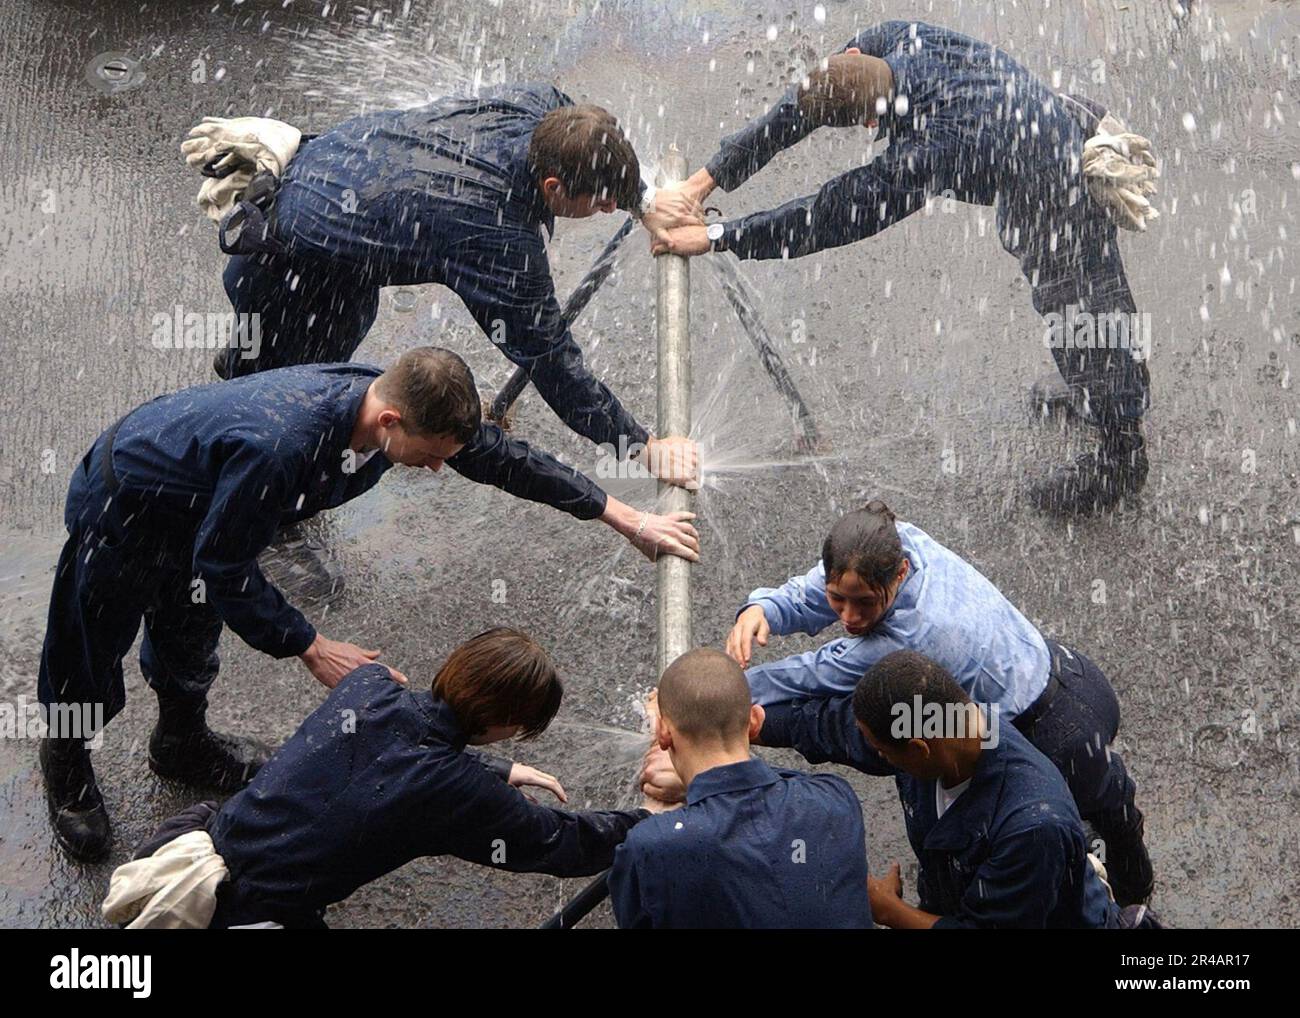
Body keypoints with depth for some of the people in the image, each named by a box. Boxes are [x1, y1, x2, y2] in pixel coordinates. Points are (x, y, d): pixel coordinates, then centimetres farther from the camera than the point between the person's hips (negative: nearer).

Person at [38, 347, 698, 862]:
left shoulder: (401, 401, -23)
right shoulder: (276, 447, -47)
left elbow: (501, 458, -10)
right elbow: (225, 570, -33)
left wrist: (626, 519, -6)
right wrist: (311, 648, -28)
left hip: (197, 504, 7)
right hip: (124, 505, -7)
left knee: (190, 639, 28)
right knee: (90, 658, 15)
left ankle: (182, 744, 55)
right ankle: (66, 762, 45)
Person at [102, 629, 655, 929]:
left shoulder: (366, 684, -5)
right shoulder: (458, 792, -21)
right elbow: (564, 843, -7)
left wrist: (500, 771, 24)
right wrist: (651, 820, 9)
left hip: (217, 843, 8)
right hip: (268, 911, -8)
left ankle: (174, 865, 14)